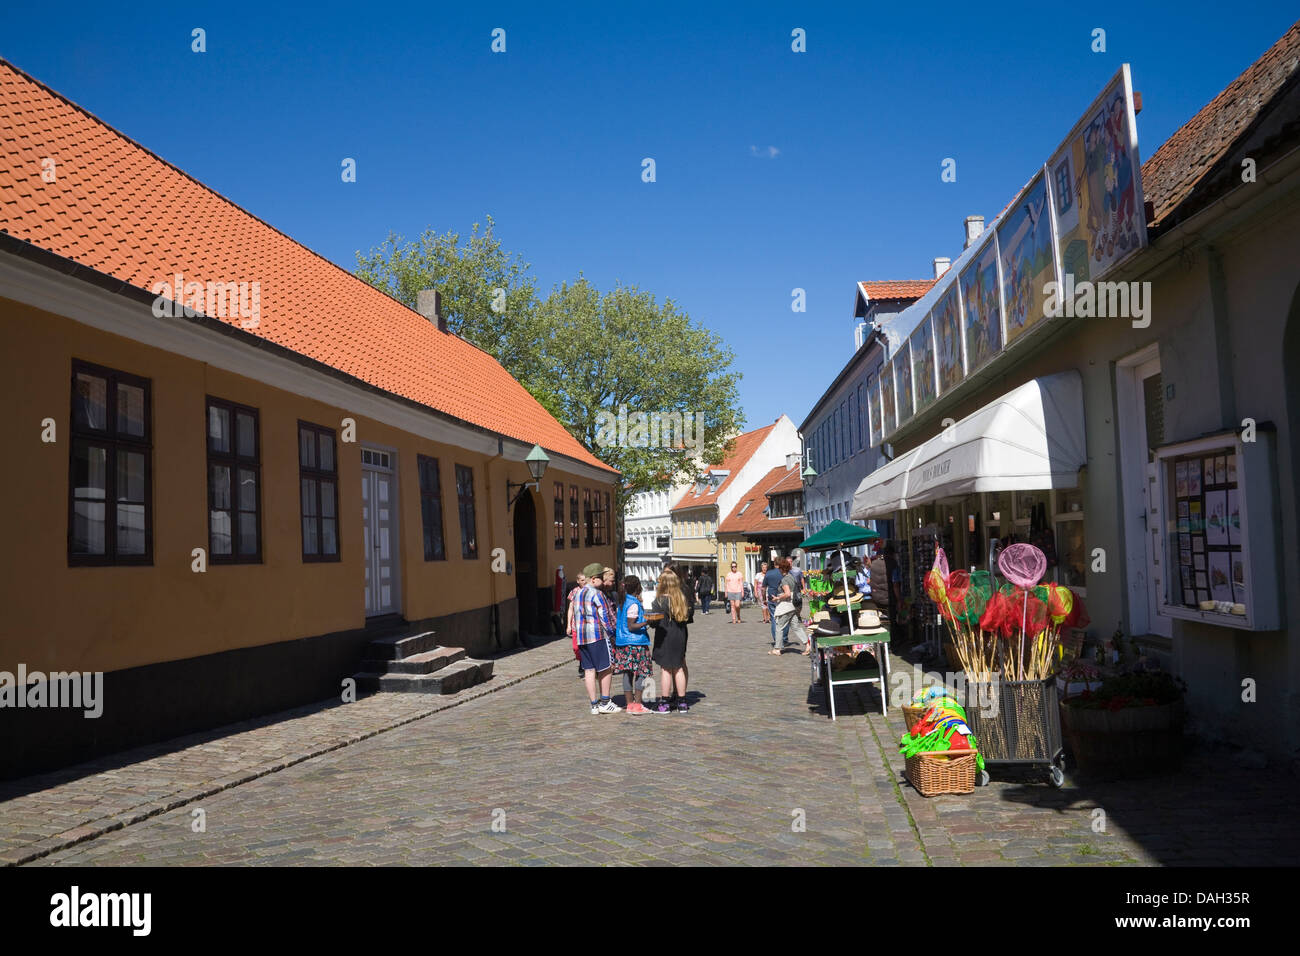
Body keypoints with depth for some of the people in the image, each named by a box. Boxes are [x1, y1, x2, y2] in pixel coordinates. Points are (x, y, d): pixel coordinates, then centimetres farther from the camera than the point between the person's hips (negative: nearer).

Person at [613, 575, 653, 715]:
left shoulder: (622, 602, 11)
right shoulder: (634, 604, -14)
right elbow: (631, 627, -17)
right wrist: (647, 622, -26)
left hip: (623, 642, 8)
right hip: (636, 643, -8)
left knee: (627, 673, 9)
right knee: (641, 673, -2)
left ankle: (630, 704, 13)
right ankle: (637, 705, -4)